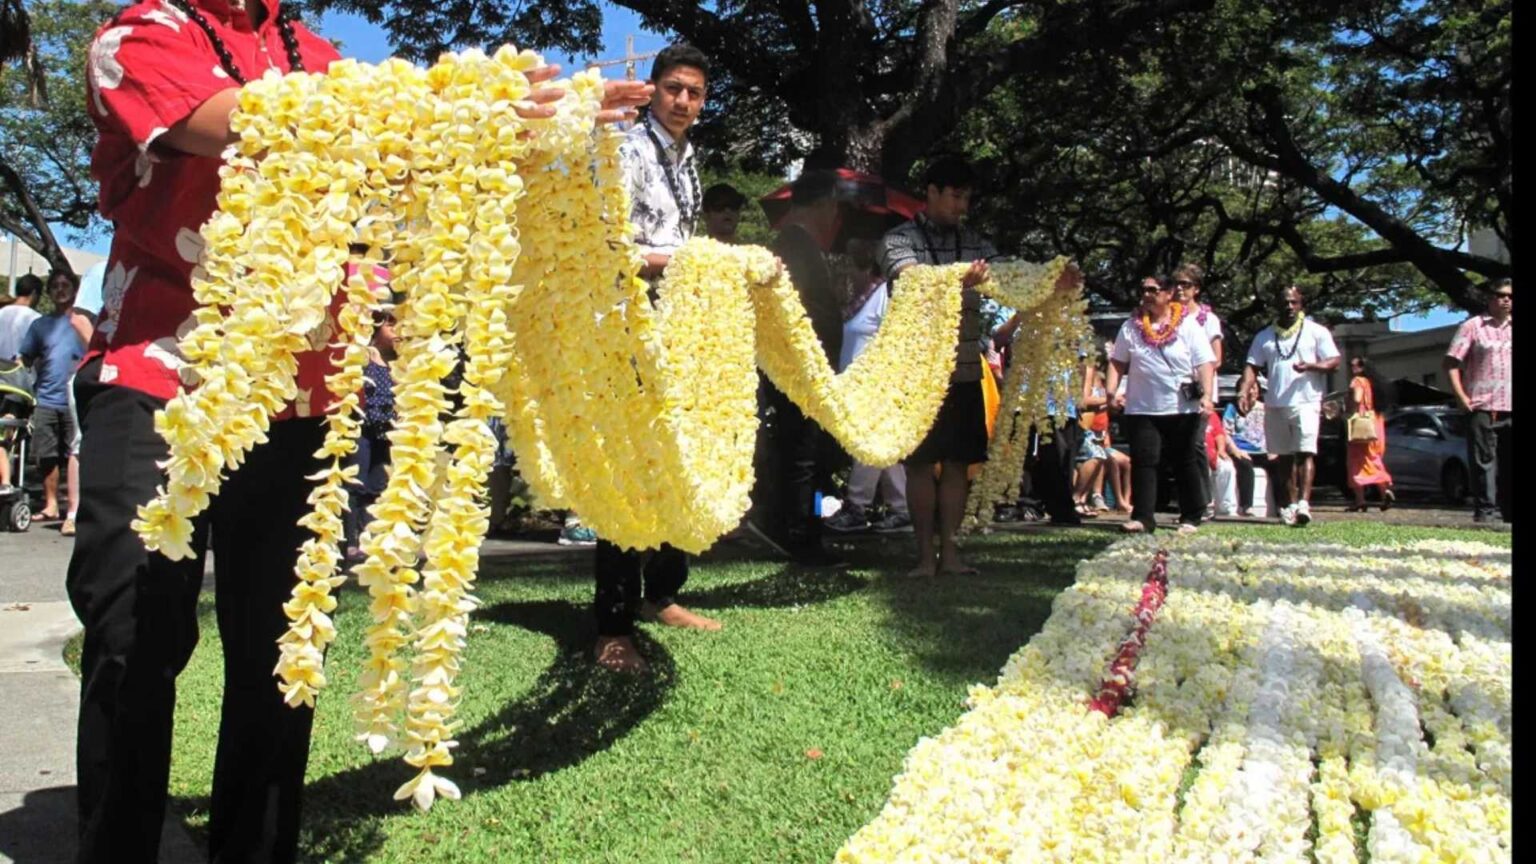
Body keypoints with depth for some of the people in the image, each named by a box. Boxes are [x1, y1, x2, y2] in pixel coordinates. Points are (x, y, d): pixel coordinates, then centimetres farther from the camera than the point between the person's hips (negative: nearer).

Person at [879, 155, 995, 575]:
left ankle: (950, 550, 12)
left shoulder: (974, 243, 13)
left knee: (957, 461, 6)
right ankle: (925, 553, 6)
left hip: (965, 369, 5)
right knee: (921, 462, -1)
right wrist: (958, 278, -41)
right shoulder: (900, 239, -2)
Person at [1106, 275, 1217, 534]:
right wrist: (1112, 390, -5)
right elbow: (1117, 362, 9)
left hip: (1183, 409, -1)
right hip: (1141, 409, 2)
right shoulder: (1131, 327, 7)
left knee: (1187, 464, 7)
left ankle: (1191, 518, 17)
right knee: (1143, 463, -3)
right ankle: (1142, 517, 0)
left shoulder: (1189, 325, 1)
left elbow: (1205, 364, -4)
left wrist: (1207, 395, -16)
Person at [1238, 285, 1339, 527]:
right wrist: (1244, 391, -8)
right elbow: (1252, 366, 8)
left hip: (1306, 401, -3)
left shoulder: (1316, 332, 7)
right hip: (1274, 404, 4)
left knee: (1305, 452, -16)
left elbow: (1334, 362, 2)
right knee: (1284, 457, 8)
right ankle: (1290, 505, 16)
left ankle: (1304, 503, -25)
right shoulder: (1264, 336, 15)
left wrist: (1311, 366, -18)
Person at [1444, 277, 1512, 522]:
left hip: (1511, 408, 4)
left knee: (1509, 464, 8)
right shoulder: (1473, 326, 1)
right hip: (1482, 407, -4)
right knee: (1483, 461, -3)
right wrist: (1461, 397, -12)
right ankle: (1483, 511, 1)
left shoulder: (1511, 328, 14)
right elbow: (1451, 362, -4)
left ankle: (1510, 511, 15)